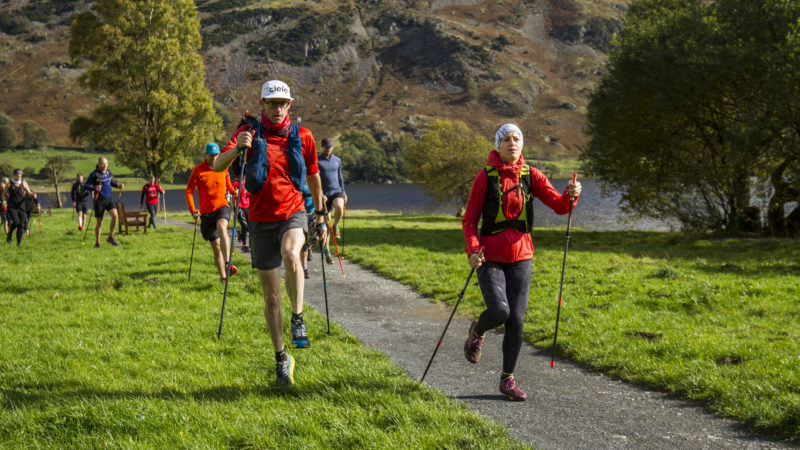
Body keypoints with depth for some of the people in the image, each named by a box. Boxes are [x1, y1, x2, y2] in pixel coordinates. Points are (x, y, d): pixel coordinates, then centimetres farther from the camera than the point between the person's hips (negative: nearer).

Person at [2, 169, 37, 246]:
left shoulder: (23, 183, 4)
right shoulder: (9, 184, -2)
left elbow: (29, 192, 7)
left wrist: (33, 195, -15)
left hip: (21, 206, 3)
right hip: (11, 206, -2)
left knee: (21, 224, -4)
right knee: (16, 222, -20)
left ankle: (19, 242, 6)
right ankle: (9, 234, 8)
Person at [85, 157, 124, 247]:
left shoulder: (109, 172, 6)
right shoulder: (94, 174, -11)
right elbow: (86, 185, -11)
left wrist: (118, 185, 4)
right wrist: (94, 188, -30)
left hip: (109, 199, 4)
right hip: (99, 200, -4)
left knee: (115, 216, -15)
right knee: (100, 223, 2)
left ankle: (111, 237, 1)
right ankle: (97, 242, 19)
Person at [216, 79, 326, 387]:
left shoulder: (302, 136, 4)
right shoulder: (249, 132, -1)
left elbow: (313, 176, 18)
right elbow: (219, 166, -13)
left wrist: (320, 213, 23)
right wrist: (237, 148, -32)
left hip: (293, 213, 0)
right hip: (261, 220, 0)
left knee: (291, 254, -36)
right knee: (271, 296, 4)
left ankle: (298, 319, -19)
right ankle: (281, 358, 18)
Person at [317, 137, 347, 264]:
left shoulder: (337, 160, 11)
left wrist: (343, 193, 18)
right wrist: (320, 194, -18)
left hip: (336, 191, 2)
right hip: (324, 194, -2)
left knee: (339, 207, -33)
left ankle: (335, 226, -2)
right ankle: (326, 250, 10)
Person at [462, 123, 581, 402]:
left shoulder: (530, 176, 4)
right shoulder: (485, 177, -3)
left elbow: (558, 205, -5)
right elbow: (469, 220, -2)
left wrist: (571, 195, -28)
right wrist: (473, 249, -18)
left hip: (520, 257, 3)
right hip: (490, 258, -3)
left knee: (516, 320, -1)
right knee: (499, 312, -21)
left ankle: (507, 380, 15)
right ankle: (477, 332, 16)